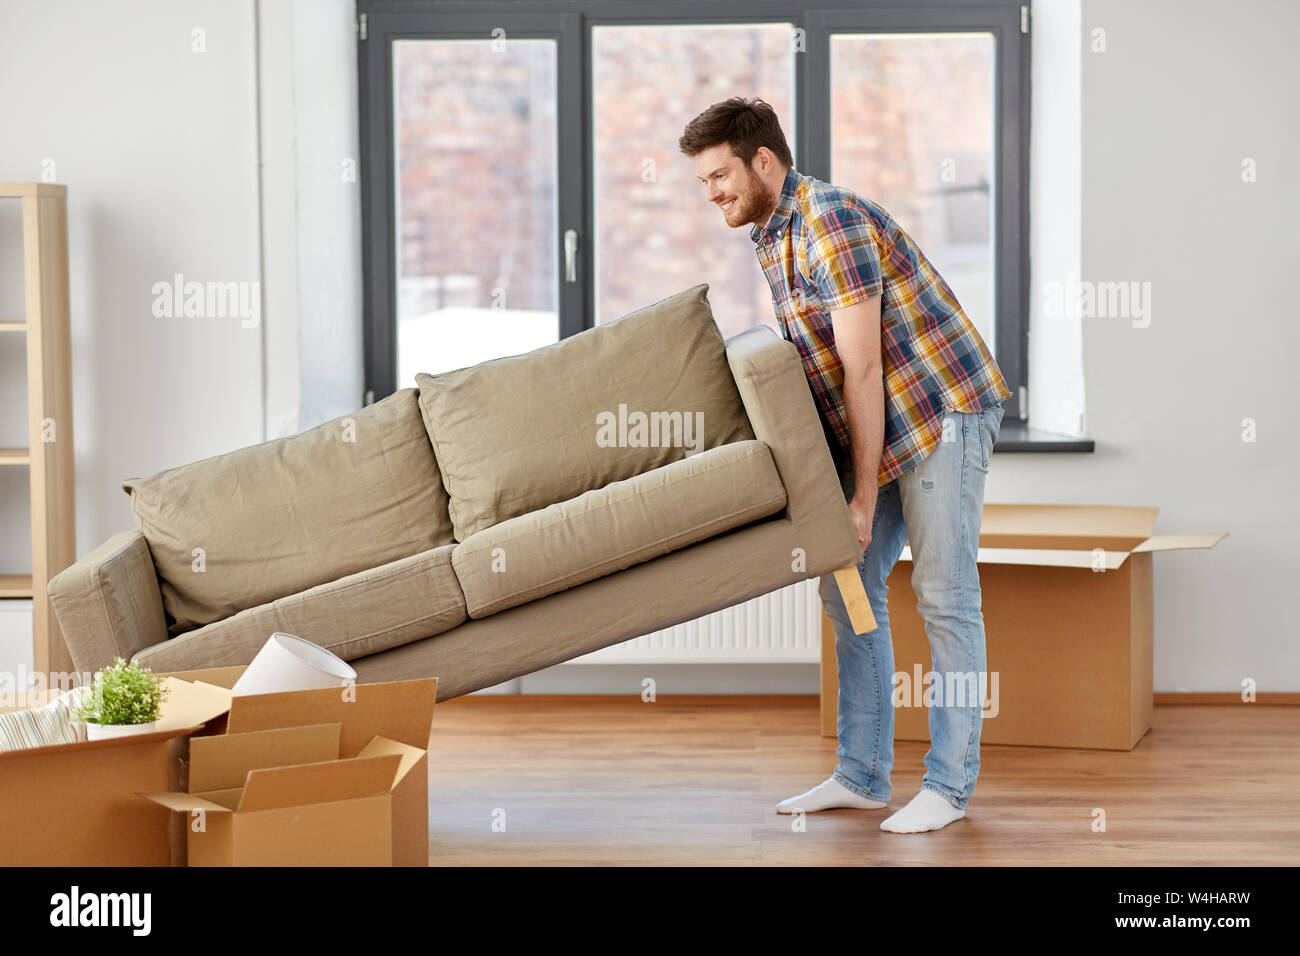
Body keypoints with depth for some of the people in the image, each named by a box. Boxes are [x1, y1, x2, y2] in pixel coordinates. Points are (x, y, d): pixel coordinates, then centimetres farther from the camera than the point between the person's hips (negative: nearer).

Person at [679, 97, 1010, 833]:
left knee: (943, 594, -5)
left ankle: (951, 784, 2)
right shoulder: (772, 238, 11)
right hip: (880, 427, 10)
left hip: (942, 411, -10)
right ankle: (862, 777, 14)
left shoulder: (833, 220, -20)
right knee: (846, 586, 8)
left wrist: (864, 496, -20)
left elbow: (862, 368, -22)